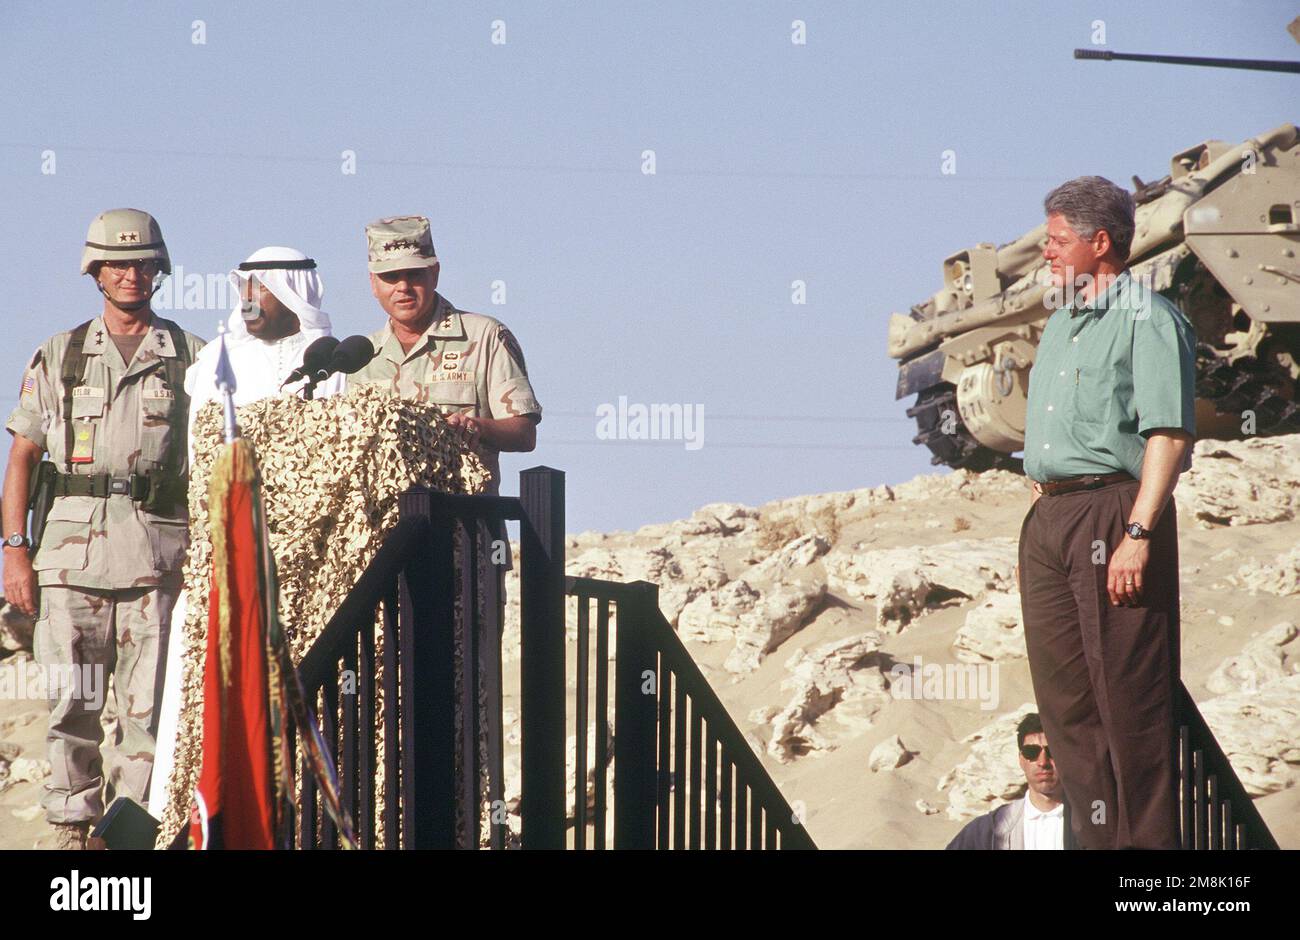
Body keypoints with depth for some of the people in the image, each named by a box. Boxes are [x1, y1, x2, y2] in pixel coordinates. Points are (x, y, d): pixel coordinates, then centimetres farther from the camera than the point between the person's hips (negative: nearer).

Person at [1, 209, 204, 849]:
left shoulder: (191, 357, 11)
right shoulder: (58, 357, 13)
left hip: (159, 548, -1)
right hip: (73, 543, 1)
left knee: (148, 701, -3)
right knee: (70, 700, -2)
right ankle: (71, 827, 4)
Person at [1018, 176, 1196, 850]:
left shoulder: (1148, 319, -7)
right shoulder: (1061, 325, 20)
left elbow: (1168, 434, -16)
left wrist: (1138, 534, -23)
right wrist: (1038, 531, 18)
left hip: (1112, 511, -9)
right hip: (1049, 517, 9)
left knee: (1129, 695, -8)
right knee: (1064, 694, 9)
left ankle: (1148, 844, -5)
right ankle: (1099, 837, 16)